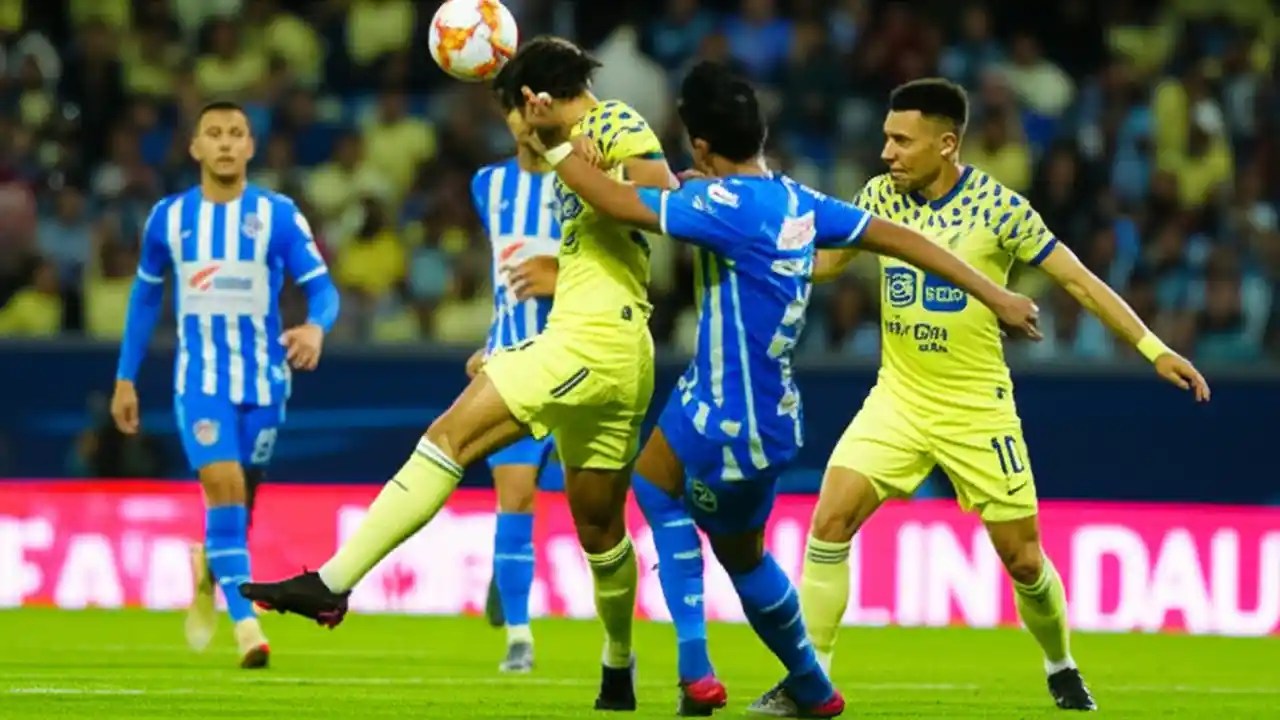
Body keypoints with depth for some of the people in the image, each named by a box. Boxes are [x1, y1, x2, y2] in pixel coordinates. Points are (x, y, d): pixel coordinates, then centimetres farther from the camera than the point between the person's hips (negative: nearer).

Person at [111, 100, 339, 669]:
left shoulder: (277, 215, -5)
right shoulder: (168, 218, 2)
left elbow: (321, 286, -8)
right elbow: (145, 295, 14)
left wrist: (316, 326, -31)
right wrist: (125, 377, 14)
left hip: (262, 378, 0)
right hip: (200, 379, 0)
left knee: (240, 498, 11)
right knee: (223, 488, -18)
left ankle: (209, 568, 45)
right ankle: (246, 625, -19)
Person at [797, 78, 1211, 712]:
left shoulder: (997, 207, -13)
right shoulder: (881, 197, -2)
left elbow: (1077, 279, -8)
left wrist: (1153, 348, -12)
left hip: (976, 408, -3)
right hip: (898, 398, 3)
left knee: (1022, 559, 2)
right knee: (830, 521, -15)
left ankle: (1062, 670, 30)